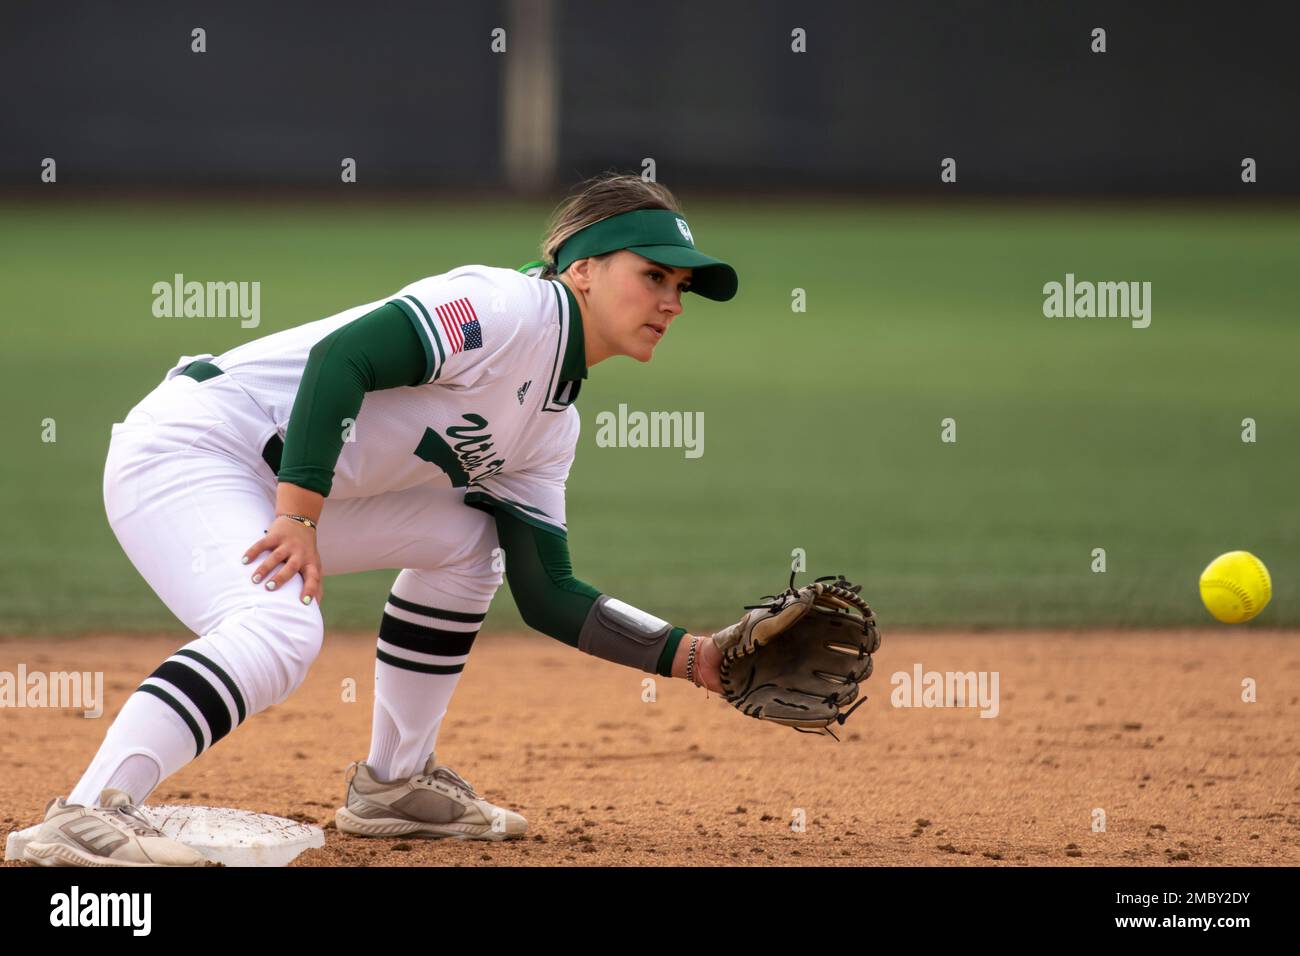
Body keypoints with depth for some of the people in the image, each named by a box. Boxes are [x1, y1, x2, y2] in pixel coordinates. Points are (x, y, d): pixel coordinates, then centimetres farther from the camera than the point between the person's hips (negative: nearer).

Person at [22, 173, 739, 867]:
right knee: (282, 630, -32)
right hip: (185, 446, -10)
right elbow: (340, 356, -24)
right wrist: (301, 517, -29)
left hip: (286, 490, 10)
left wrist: (686, 656, 6)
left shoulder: (552, 425, 15)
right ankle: (87, 816, -38)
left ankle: (392, 784, 20)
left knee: (464, 536, 16)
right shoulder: (508, 307, -13)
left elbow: (545, 595, 16)